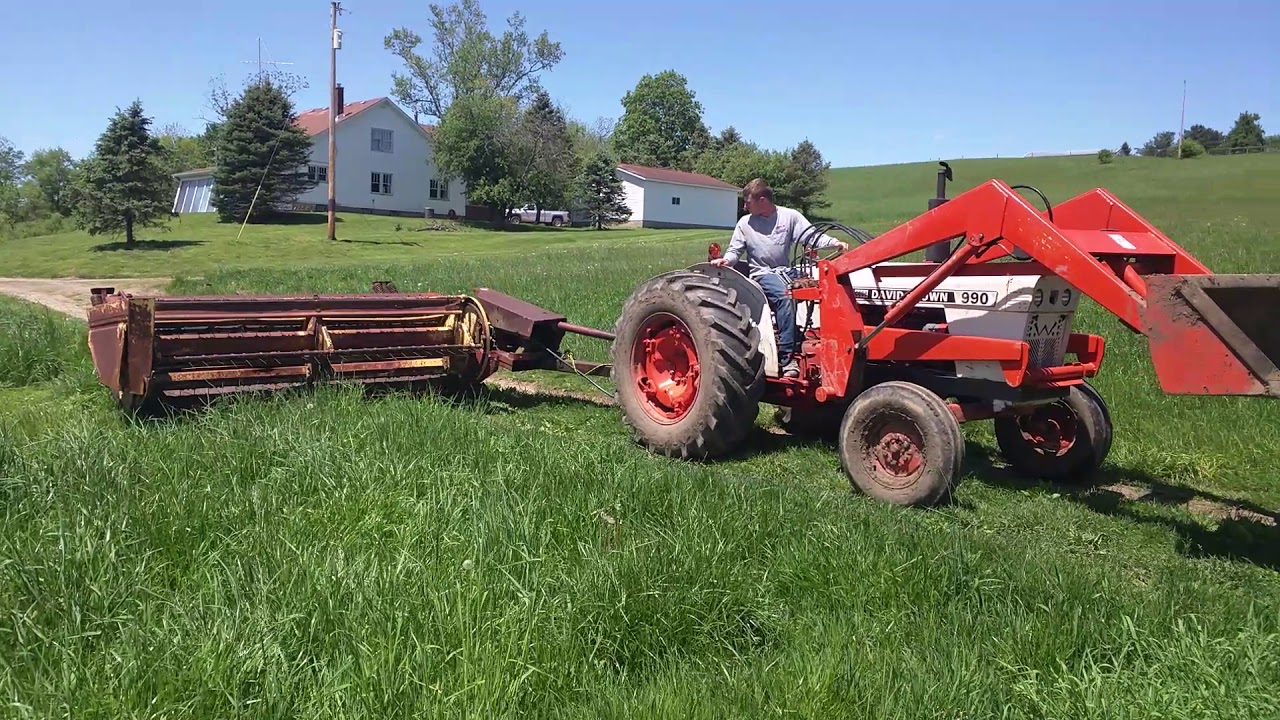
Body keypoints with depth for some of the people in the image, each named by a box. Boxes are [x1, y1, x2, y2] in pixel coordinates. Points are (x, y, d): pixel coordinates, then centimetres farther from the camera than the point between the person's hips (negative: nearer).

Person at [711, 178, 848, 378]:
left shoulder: (790, 216, 3)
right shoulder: (745, 223, 6)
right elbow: (735, 251, 10)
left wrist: (835, 243, -23)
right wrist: (726, 260, -14)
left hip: (786, 271, 2)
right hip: (762, 274, -2)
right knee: (784, 296, -33)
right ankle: (786, 357, -34)